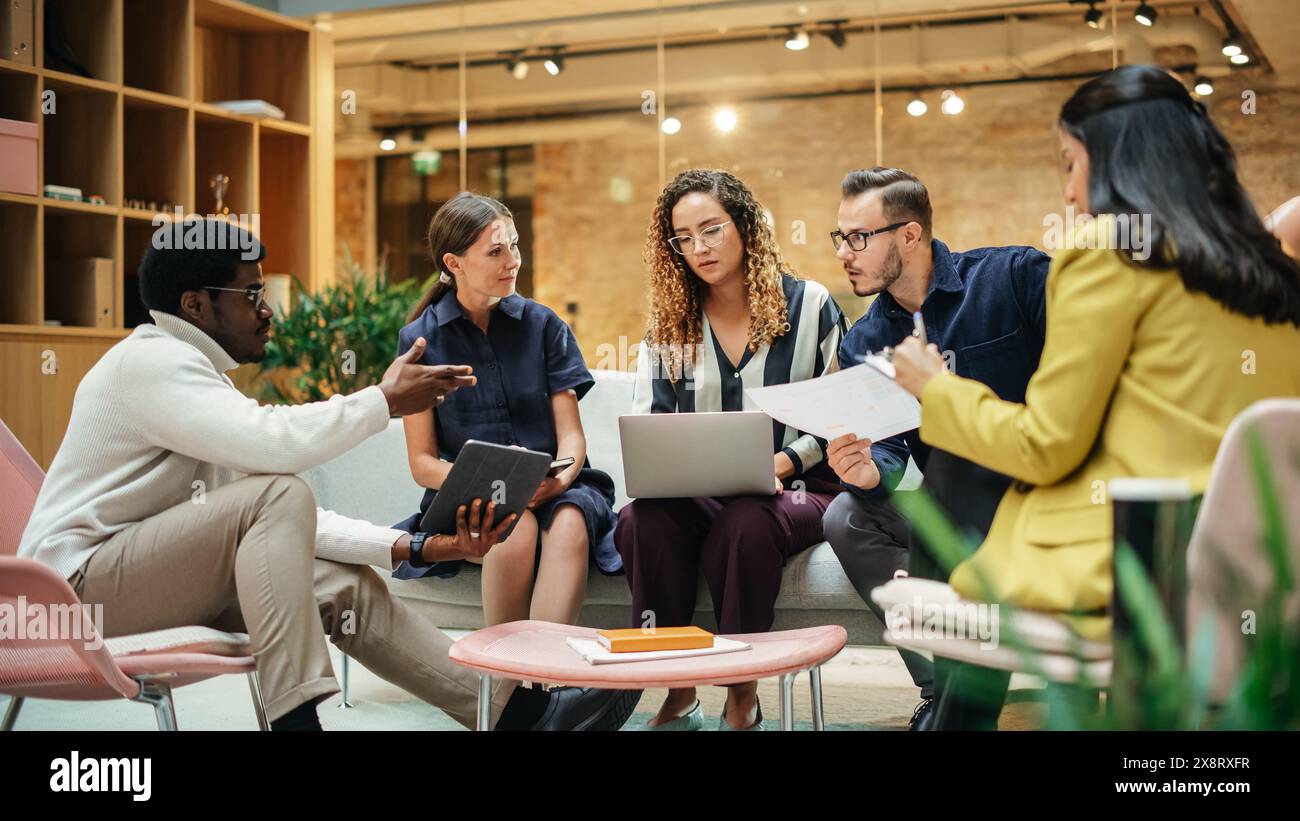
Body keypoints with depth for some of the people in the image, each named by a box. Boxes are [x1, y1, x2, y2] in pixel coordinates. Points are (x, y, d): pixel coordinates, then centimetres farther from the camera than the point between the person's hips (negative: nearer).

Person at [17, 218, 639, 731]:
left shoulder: (192, 373, 15)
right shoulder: (151, 362, -15)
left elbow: (286, 522, 9)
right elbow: (274, 442, -32)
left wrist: (415, 547, -1)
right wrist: (384, 400, -18)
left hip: (157, 573, 9)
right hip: (85, 582, -9)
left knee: (347, 585, -1)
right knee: (278, 497, -26)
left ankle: (516, 710, -3)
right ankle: (295, 717, -29)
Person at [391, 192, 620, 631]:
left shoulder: (543, 324, 9)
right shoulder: (421, 339, 4)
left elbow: (571, 432, 5)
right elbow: (422, 462, 2)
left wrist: (562, 477, -18)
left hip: (549, 490, 1)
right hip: (464, 497, -1)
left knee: (569, 524, -34)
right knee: (514, 526, -35)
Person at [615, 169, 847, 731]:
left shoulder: (811, 306, 4)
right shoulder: (669, 325, 13)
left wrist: (781, 462, -15)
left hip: (797, 489, -2)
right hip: (694, 494, 3)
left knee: (744, 524, -39)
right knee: (641, 521, -33)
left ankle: (743, 700, -20)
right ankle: (678, 696, -18)